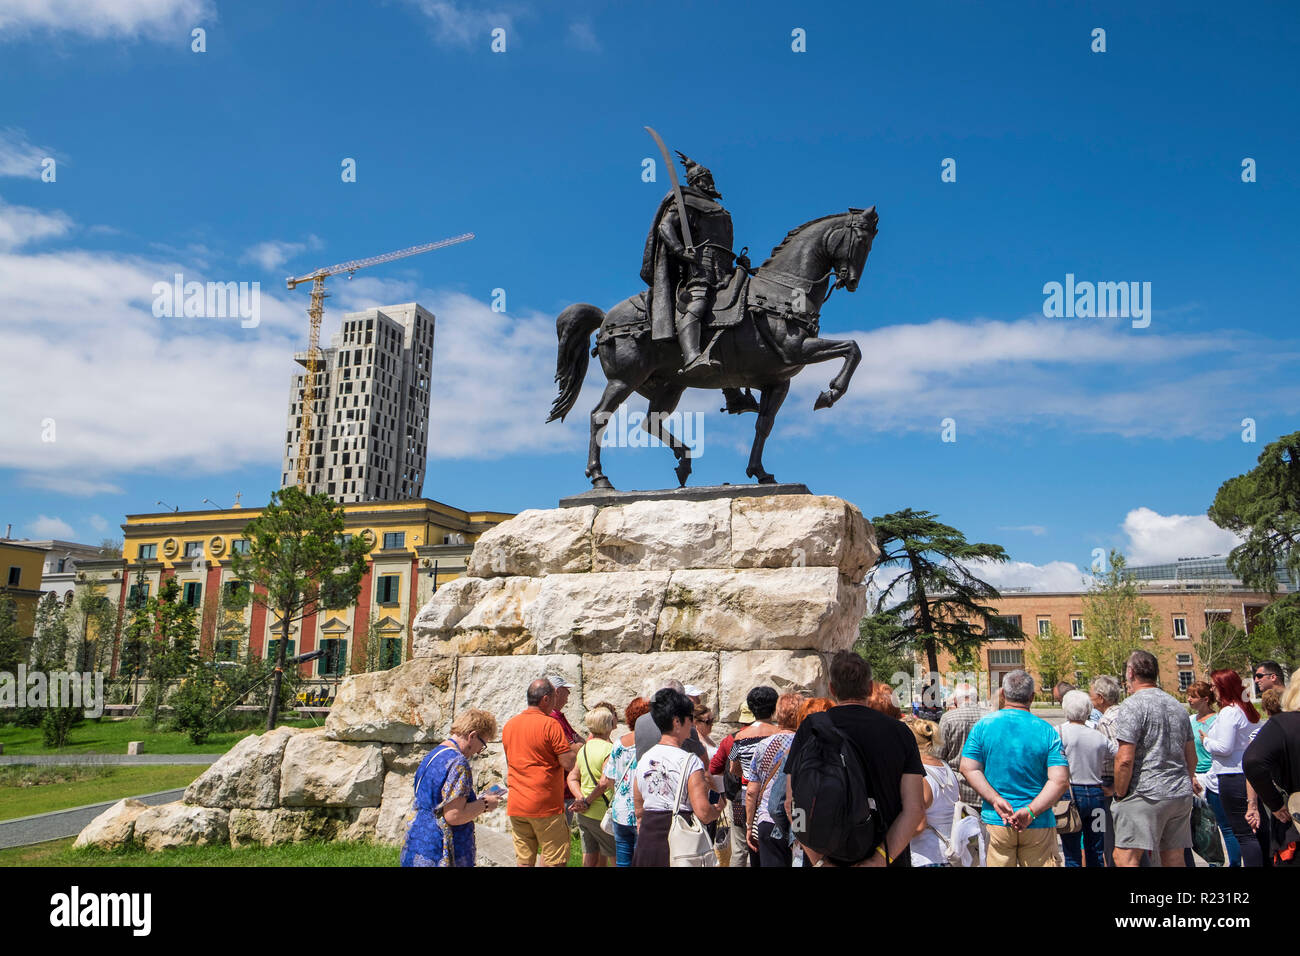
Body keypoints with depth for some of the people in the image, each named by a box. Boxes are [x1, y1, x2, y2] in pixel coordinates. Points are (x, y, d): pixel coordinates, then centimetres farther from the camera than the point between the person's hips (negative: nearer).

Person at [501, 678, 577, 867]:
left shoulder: (509, 724, 9)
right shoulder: (550, 724, -13)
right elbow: (569, 764, -14)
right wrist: (578, 749, 3)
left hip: (515, 807, 6)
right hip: (545, 806, -6)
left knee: (523, 861, 11)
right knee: (555, 861, 2)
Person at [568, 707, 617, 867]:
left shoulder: (583, 748, 9)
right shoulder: (609, 749, -14)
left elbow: (572, 778, 9)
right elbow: (604, 782, -21)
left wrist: (580, 798, -4)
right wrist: (588, 801, -10)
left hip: (583, 814, 7)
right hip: (601, 814, -7)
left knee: (589, 860, 12)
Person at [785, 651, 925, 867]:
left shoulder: (811, 728, -4)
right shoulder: (900, 732, -2)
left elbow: (794, 805, -11)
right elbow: (915, 808, -10)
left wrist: (819, 861, -13)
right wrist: (882, 858, -13)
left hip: (828, 857, 0)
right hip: (889, 859, 1)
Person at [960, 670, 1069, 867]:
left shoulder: (982, 726, -2)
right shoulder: (1047, 731, -3)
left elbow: (968, 770, -8)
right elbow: (1060, 780, -10)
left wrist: (996, 801, -11)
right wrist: (1030, 811, -13)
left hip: (995, 821, 1)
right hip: (1038, 825, 0)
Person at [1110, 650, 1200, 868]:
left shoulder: (1132, 705, -11)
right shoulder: (1178, 707, 15)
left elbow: (1125, 759, -17)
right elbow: (1192, 757, 21)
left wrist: (1119, 794, -6)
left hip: (1146, 795, -8)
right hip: (1181, 795, 8)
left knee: (1125, 856, -6)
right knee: (1174, 860, 12)